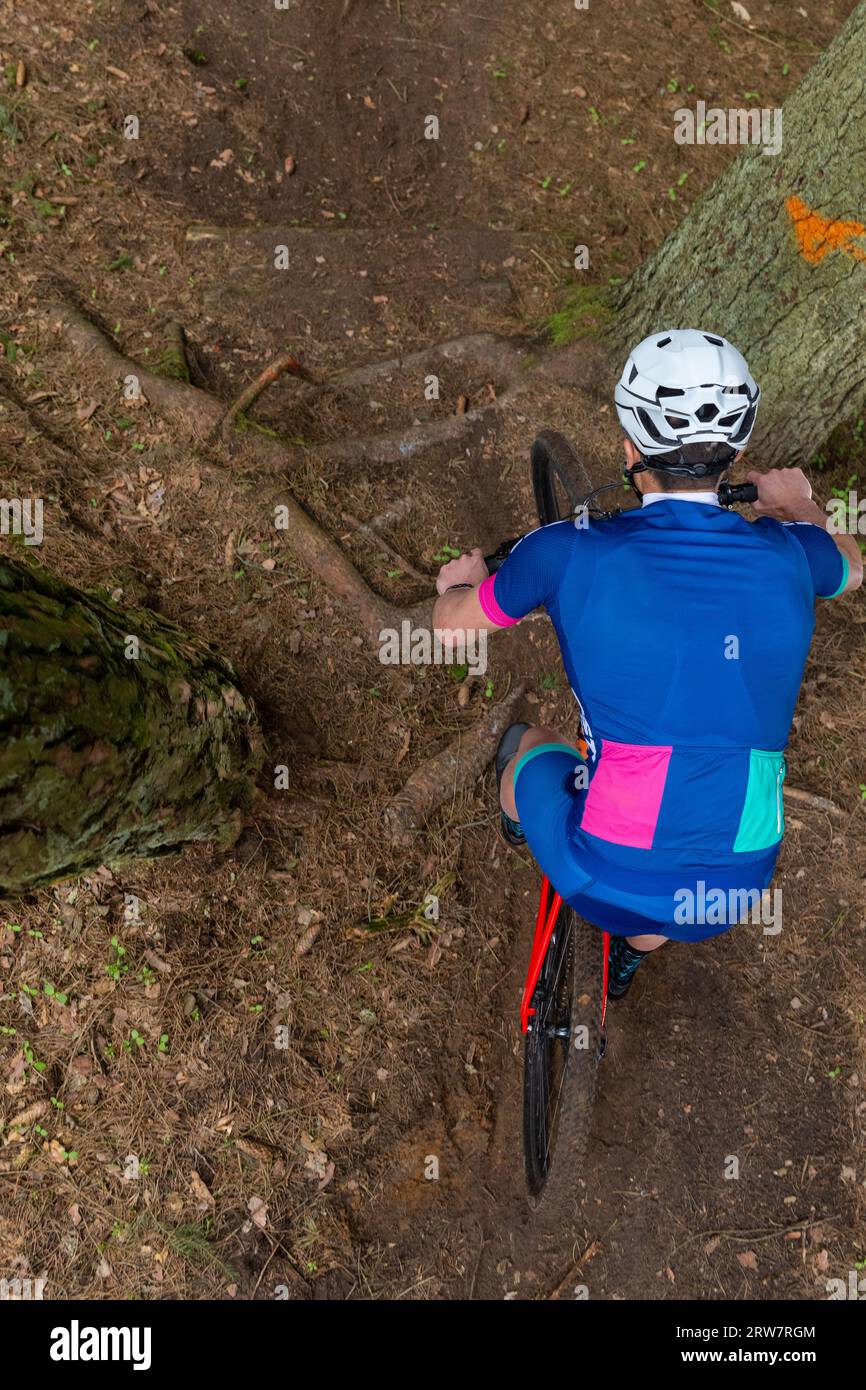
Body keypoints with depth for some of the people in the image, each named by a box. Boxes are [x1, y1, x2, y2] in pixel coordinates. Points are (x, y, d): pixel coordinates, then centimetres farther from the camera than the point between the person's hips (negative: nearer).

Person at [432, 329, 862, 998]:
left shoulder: (570, 553, -13)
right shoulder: (787, 555, -3)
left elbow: (451, 623, 5)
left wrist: (462, 581, 28)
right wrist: (799, 506, 43)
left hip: (603, 883, -2)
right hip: (734, 894, 3)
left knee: (530, 741, 26)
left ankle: (517, 827, 58)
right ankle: (632, 957, 63)